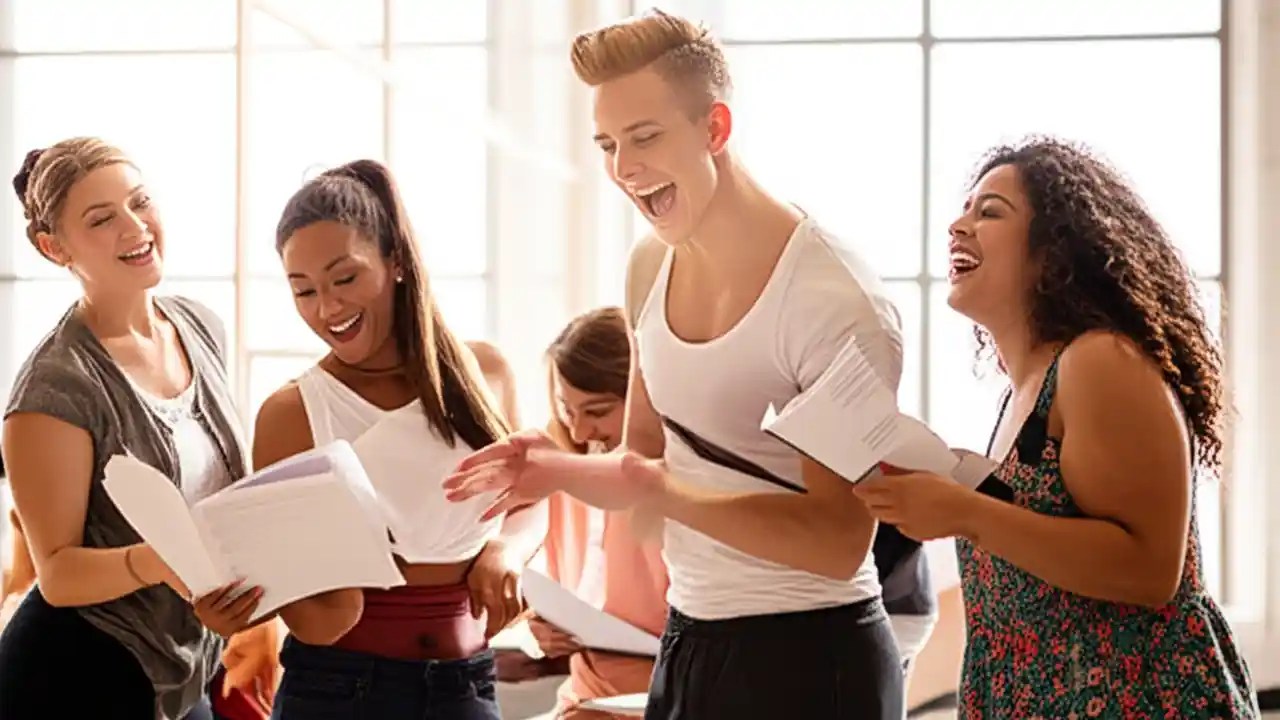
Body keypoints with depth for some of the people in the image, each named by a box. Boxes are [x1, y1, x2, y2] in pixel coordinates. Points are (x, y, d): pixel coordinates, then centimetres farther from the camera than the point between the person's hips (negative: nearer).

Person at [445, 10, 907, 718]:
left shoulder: (834, 301, -19)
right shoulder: (651, 267, 4)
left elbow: (841, 542, -21)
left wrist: (669, 495, -32)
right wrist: (561, 469, -7)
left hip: (807, 657, -7)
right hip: (687, 640, 7)